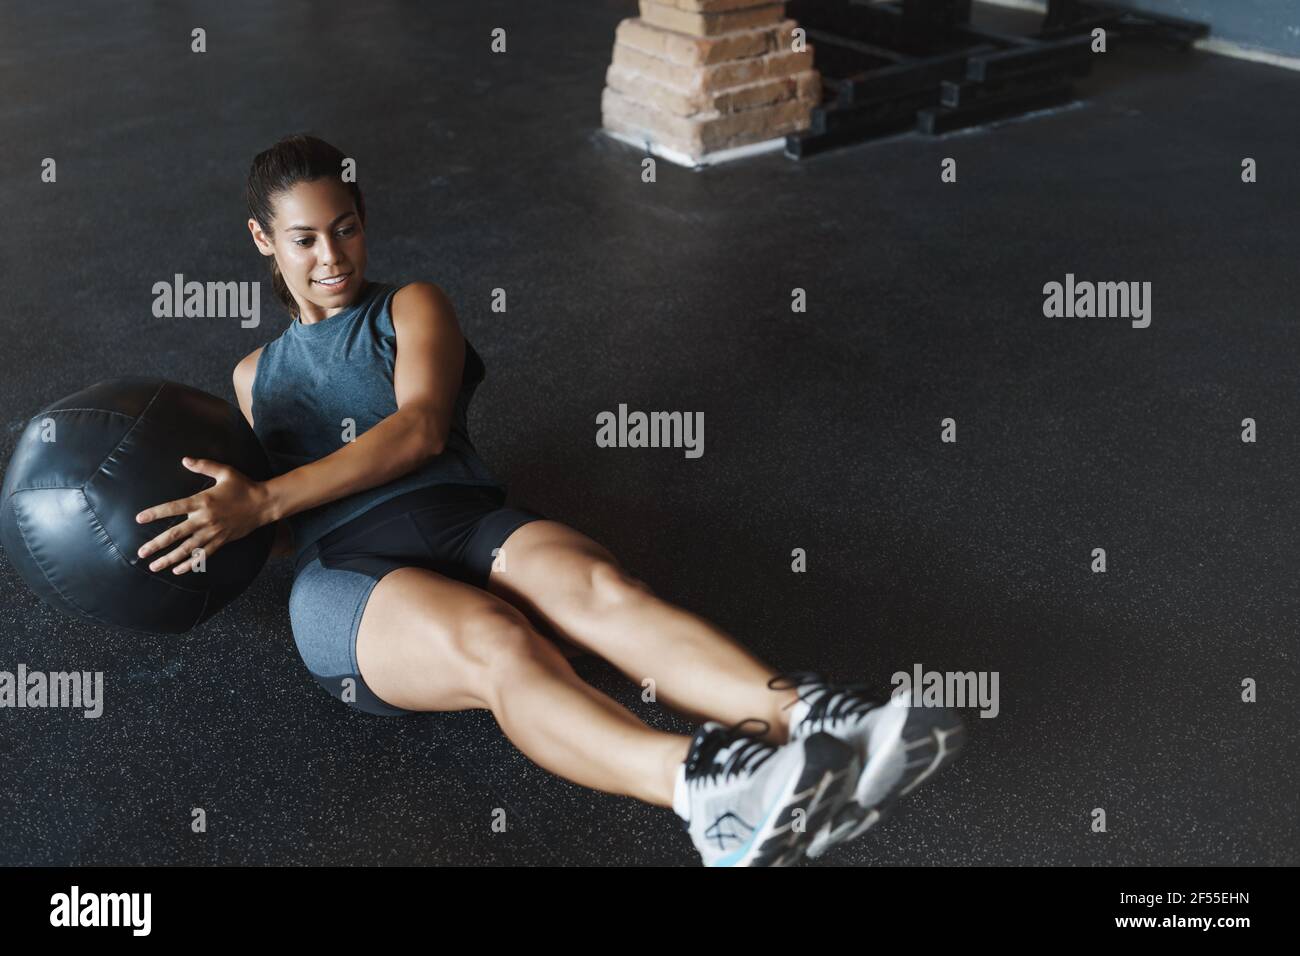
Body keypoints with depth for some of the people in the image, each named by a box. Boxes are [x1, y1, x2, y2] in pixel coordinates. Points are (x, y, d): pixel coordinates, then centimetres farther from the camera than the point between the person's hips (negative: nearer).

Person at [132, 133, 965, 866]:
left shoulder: (412, 308, 21)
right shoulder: (256, 374, 31)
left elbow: (420, 428, 0)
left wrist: (264, 500, -8)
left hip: (465, 520, 1)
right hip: (346, 574, -1)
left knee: (602, 589, -36)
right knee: (496, 645, -38)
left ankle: (803, 716, -59)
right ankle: (702, 787, -66)